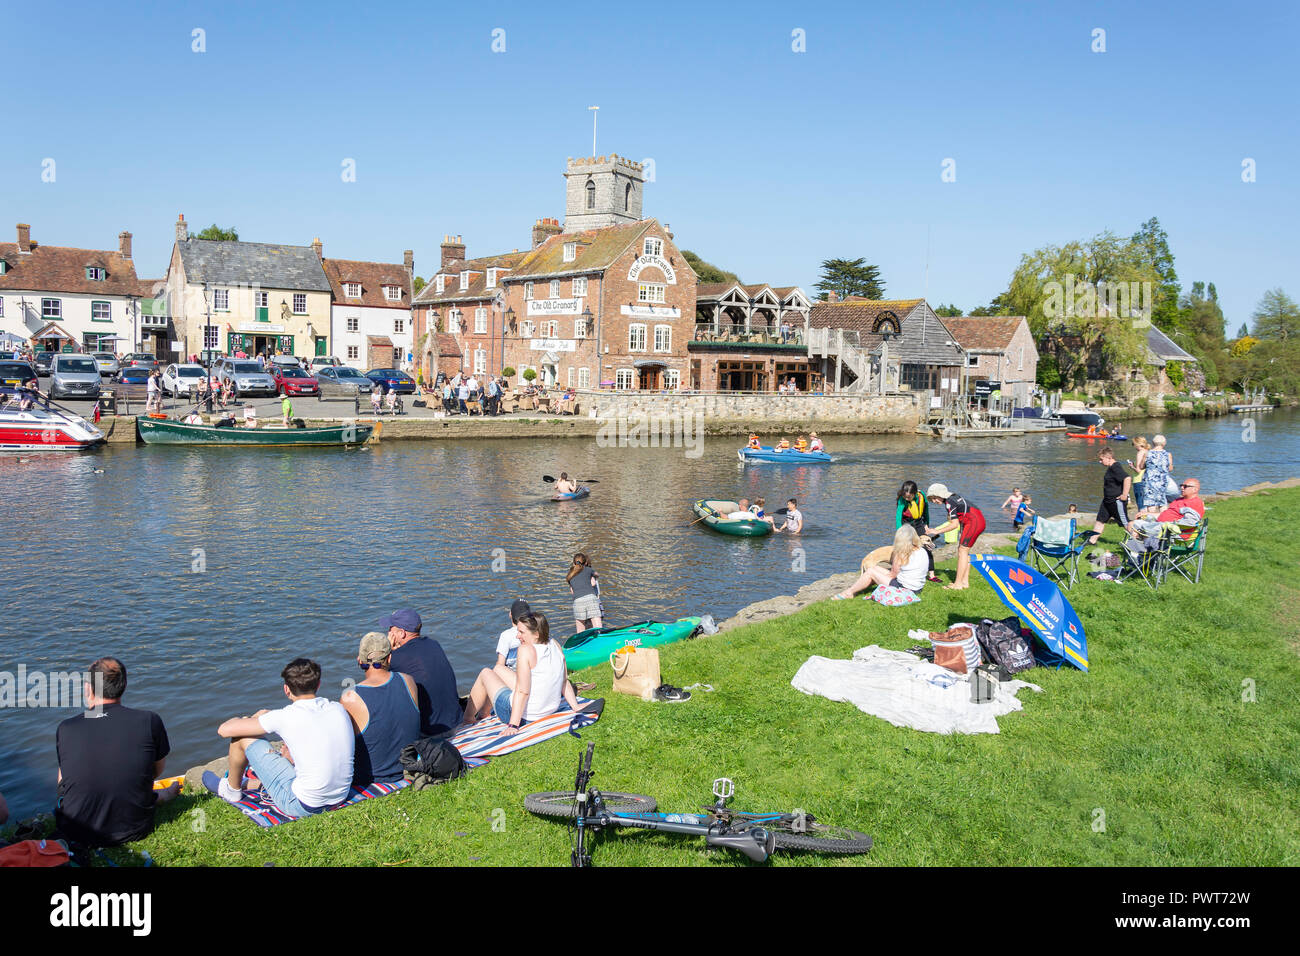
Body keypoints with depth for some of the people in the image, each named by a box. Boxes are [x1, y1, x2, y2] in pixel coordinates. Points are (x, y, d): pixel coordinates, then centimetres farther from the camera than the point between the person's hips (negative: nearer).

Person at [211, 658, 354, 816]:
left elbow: (225, 730, -8)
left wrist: (240, 720, 15)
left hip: (303, 806, -6)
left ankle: (232, 790, 33)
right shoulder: (339, 708, 0)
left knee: (242, 737, 6)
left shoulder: (285, 717, -15)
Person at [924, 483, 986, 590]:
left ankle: (958, 584, -8)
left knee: (962, 550, -8)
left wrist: (937, 532, -10)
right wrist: (935, 529, 11)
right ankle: (965, 582, 14)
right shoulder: (952, 498, 15)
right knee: (963, 550, 12)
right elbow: (951, 521, 16)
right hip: (978, 520, 10)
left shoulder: (949, 502, -13)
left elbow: (955, 524, -14)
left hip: (974, 521, -10)